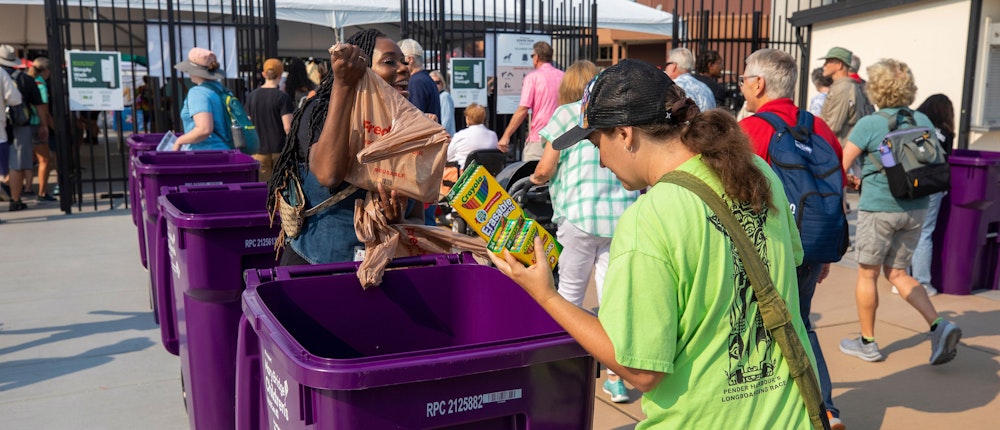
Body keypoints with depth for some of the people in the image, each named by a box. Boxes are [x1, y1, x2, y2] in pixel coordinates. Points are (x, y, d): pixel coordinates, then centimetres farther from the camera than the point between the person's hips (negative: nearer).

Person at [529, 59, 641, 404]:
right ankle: (616, 377, 8)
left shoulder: (566, 113, 4)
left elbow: (545, 169, 1)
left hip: (580, 212, -3)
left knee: (570, 292, 12)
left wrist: (535, 178, 22)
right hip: (624, 213, 3)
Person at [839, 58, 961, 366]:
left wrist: (855, 181, 7)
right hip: (916, 208, 6)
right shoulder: (923, 122, 4)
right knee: (896, 273, 18)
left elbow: (840, 168, -13)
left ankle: (867, 343, 18)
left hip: (879, 208, -5)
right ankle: (939, 325, 2)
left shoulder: (869, 125, -12)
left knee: (867, 274, 9)